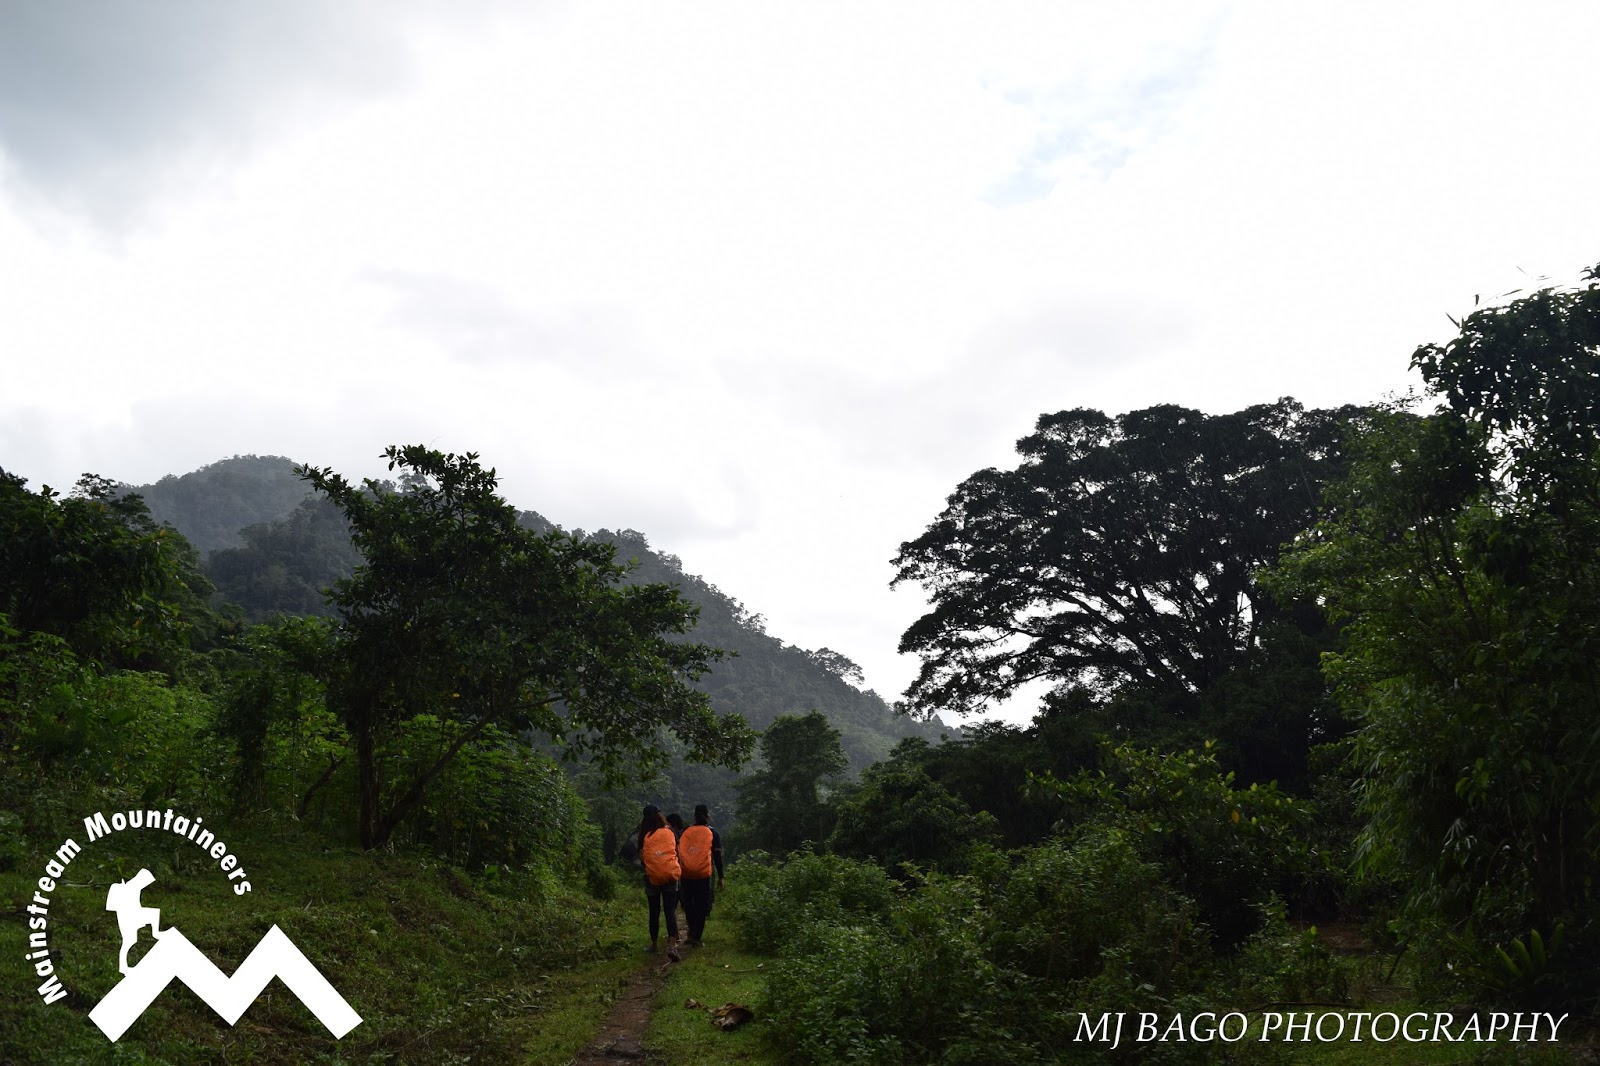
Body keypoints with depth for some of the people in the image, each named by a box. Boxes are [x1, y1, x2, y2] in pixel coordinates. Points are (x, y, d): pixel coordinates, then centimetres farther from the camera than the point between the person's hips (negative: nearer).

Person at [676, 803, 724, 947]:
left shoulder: (686, 832, 8)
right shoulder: (712, 833, 3)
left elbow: (679, 852, 7)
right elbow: (717, 857, 1)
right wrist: (720, 877, 5)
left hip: (686, 874, 2)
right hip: (703, 875, -2)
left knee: (688, 903, 20)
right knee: (702, 906, 5)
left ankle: (692, 929, 13)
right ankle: (696, 938, 3)